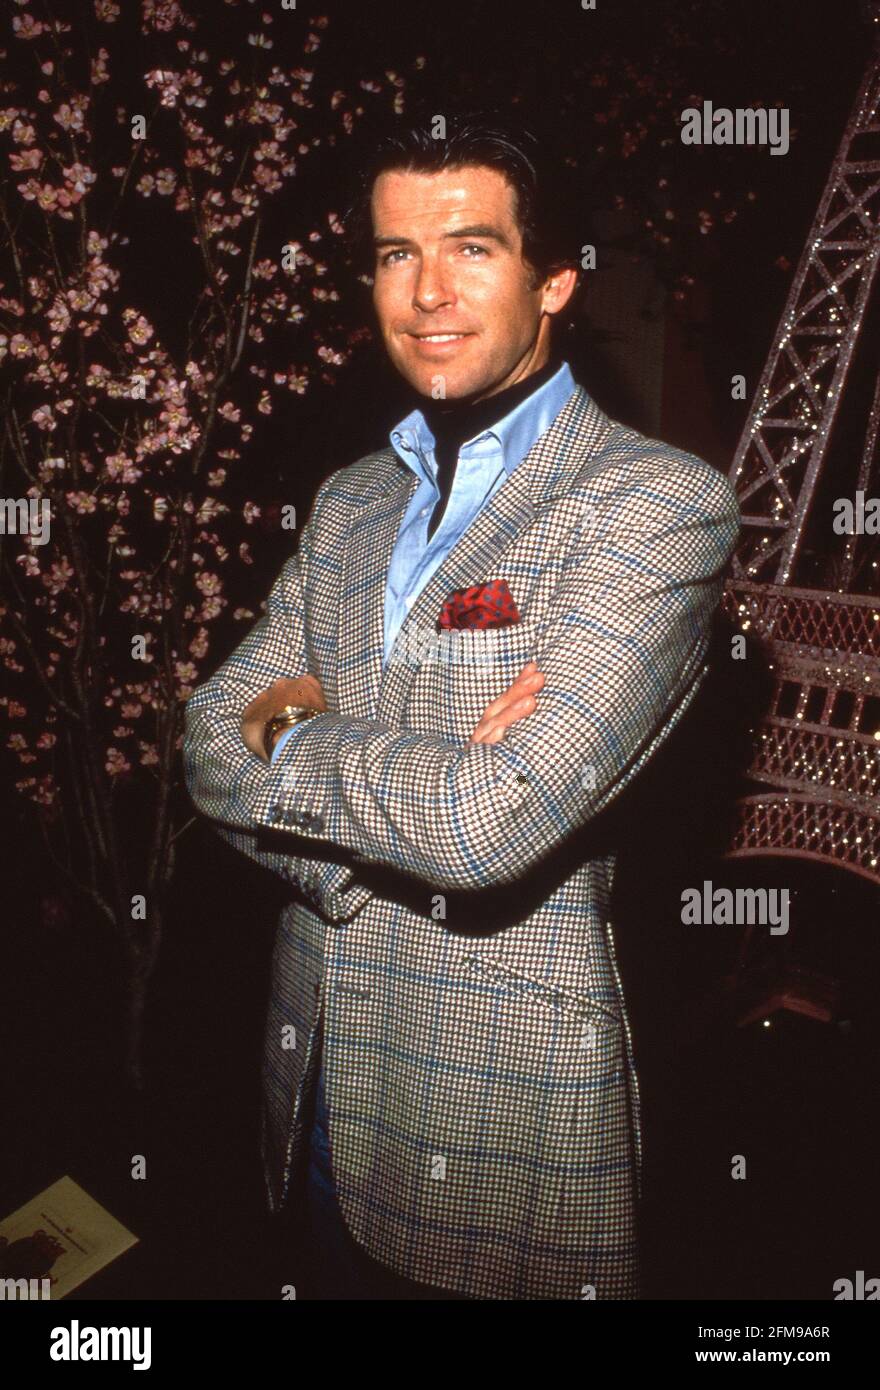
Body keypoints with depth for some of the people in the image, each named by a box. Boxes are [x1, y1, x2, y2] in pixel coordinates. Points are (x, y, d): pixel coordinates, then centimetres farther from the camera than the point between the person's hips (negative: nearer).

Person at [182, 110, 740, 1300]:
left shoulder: (658, 500, -15)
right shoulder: (352, 501, 7)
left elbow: (495, 823, -26)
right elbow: (215, 739, -1)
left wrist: (283, 736, -9)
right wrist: (413, 780, -19)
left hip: (507, 1106, -6)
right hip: (316, 1072, 6)